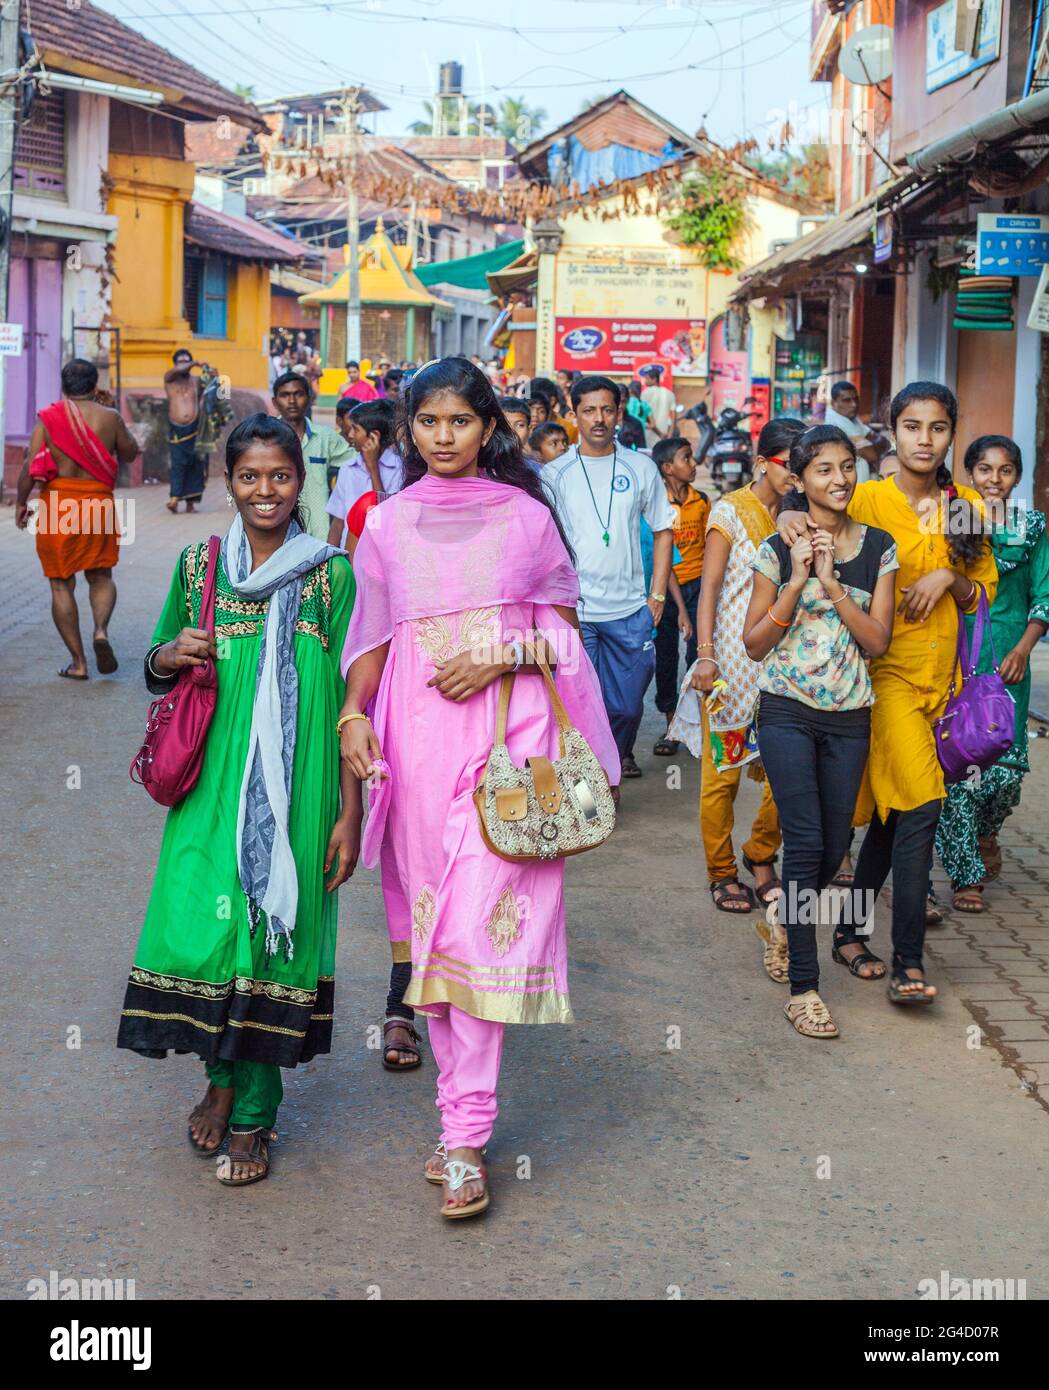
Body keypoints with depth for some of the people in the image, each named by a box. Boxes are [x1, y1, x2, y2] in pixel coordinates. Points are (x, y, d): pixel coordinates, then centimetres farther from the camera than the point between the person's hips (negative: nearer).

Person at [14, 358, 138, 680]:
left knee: (62, 586, 7)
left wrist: (20, 502, 4)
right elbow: (129, 453, 12)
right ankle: (101, 630, -10)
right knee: (101, 577, 18)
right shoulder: (109, 417, -3)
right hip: (99, 505, 1)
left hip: (57, 507, -1)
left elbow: (31, 466, -8)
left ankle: (78, 662, 6)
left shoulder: (48, 418, -4)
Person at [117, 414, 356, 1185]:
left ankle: (254, 1110, 16)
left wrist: (349, 811, -5)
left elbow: (349, 699, -1)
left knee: (272, 926, 1)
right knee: (198, 926, -5)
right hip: (215, 781, 2)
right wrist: (171, 656, -7)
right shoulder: (198, 565, 7)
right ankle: (223, 1073, 23)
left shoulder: (332, 573, -1)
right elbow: (157, 672, 18)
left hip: (296, 787, -2)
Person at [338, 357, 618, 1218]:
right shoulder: (388, 524, 12)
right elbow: (373, 638, 12)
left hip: (508, 729, -3)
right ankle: (458, 1107, 13)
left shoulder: (525, 516, 6)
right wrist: (354, 714, -4)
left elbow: (565, 630, 7)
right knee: (433, 920, 3)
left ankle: (465, 1139, -9)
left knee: (482, 919, -11)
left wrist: (502, 657, -10)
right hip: (419, 737, 3)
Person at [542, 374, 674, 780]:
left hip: (630, 609, 2)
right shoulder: (555, 473, 2)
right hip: (574, 610, -1)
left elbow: (663, 531, 11)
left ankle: (620, 754, 36)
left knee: (628, 703, 9)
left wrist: (657, 596, 5)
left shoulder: (640, 468, 5)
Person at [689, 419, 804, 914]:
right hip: (733, 656, -4)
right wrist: (705, 654, -15)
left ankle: (760, 856, 19)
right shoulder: (731, 510, -3)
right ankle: (722, 872, 15)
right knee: (722, 769, 2)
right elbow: (710, 586, -7)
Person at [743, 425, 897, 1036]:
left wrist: (833, 583, -16)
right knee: (806, 840, -10)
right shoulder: (777, 550, -3)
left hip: (849, 715, 3)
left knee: (835, 844, 11)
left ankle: (787, 915, 43)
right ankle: (804, 987, -4)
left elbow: (878, 641, -5)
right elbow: (754, 643, -3)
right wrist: (796, 583, -14)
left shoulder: (878, 548, 3)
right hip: (788, 711, -3)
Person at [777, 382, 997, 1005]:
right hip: (887, 669, -5)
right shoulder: (868, 500, -5)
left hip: (939, 673, 5)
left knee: (894, 808, 12)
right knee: (922, 804, -17)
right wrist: (790, 515, -21)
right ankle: (908, 962, -13)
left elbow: (985, 593, 12)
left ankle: (851, 929, 28)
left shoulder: (967, 508, 8)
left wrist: (948, 578, -8)